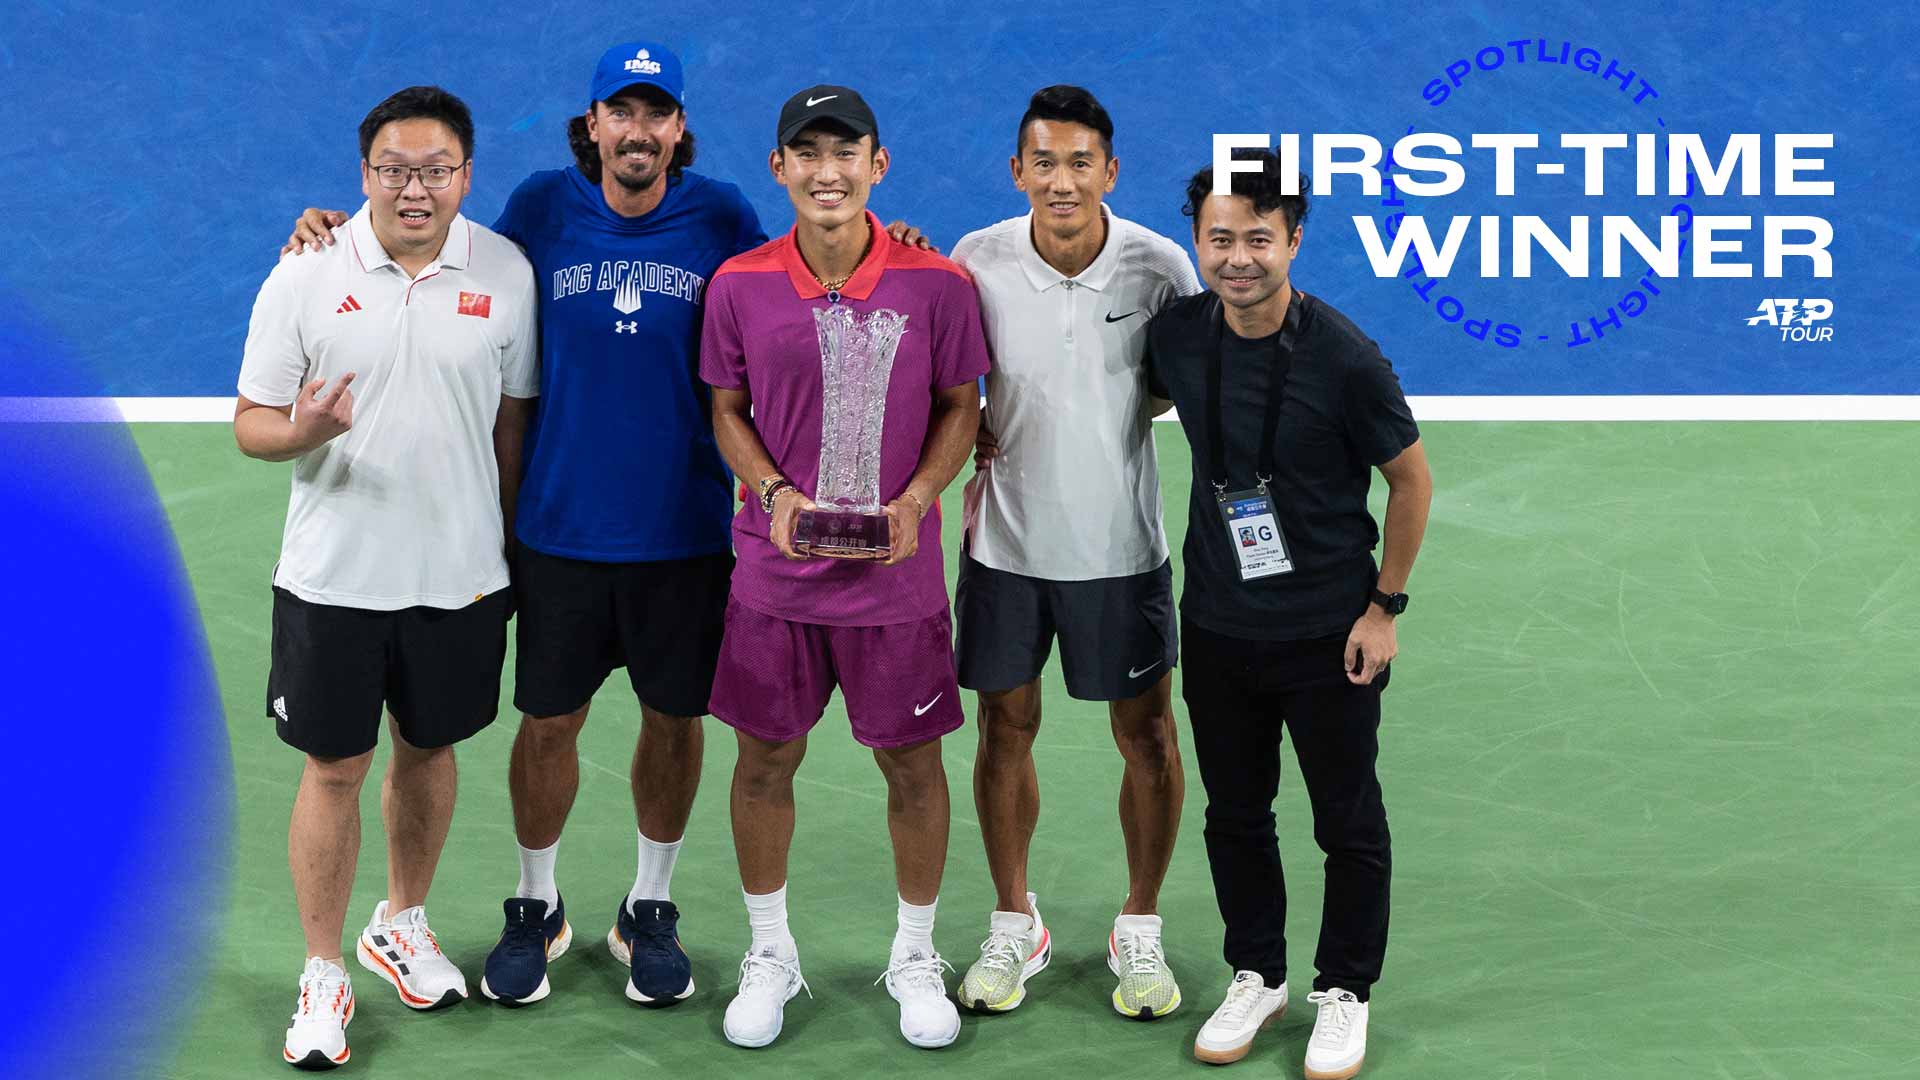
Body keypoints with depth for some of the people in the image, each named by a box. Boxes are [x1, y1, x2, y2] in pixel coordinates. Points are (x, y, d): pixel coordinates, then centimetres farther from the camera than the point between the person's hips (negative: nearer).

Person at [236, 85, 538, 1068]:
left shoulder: (505, 274, -1)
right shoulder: (305, 277, -5)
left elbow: (515, 418, 7)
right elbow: (251, 422, -2)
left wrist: (508, 545, 8)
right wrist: (301, 431, -25)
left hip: (460, 573, 2)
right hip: (333, 573, -2)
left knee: (427, 749, 16)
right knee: (334, 766, 5)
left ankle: (401, 926, 38)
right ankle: (323, 973, 18)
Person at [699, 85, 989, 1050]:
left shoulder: (935, 283, -7)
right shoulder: (739, 285, -4)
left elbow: (960, 407, 2)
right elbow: (728, 412, 6)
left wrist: (916, 499, -14)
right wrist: (776, 491, -12)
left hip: (896, 571, -1)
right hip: (775, 570, 1)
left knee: (911, 760, 8)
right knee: (765, 759, 9)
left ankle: (915, 957, 28)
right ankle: (770, 954, 29)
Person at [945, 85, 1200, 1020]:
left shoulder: (1161, 266, -10)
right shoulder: (975, 262, -9)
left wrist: (1119, 411, -6)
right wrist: (972, 432, -11)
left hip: (1120, 545, -1)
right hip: (1007, 539, 1)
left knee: (1147, 737, 6)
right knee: (1005, 729, 10)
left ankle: (1140, 931, 25)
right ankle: (1014, 925, 28)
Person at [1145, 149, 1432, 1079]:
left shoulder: (1343, 357, -19)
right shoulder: (1178, 336, -6)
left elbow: (1411, 479, -8)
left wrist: (1385, 605, -7)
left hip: (1329, 633, -4)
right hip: (1217, 627, 4)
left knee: (1348, 822, 8)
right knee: (1234, 815, 15)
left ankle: (1343, 992, 26)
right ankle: (1256, 976, 33)